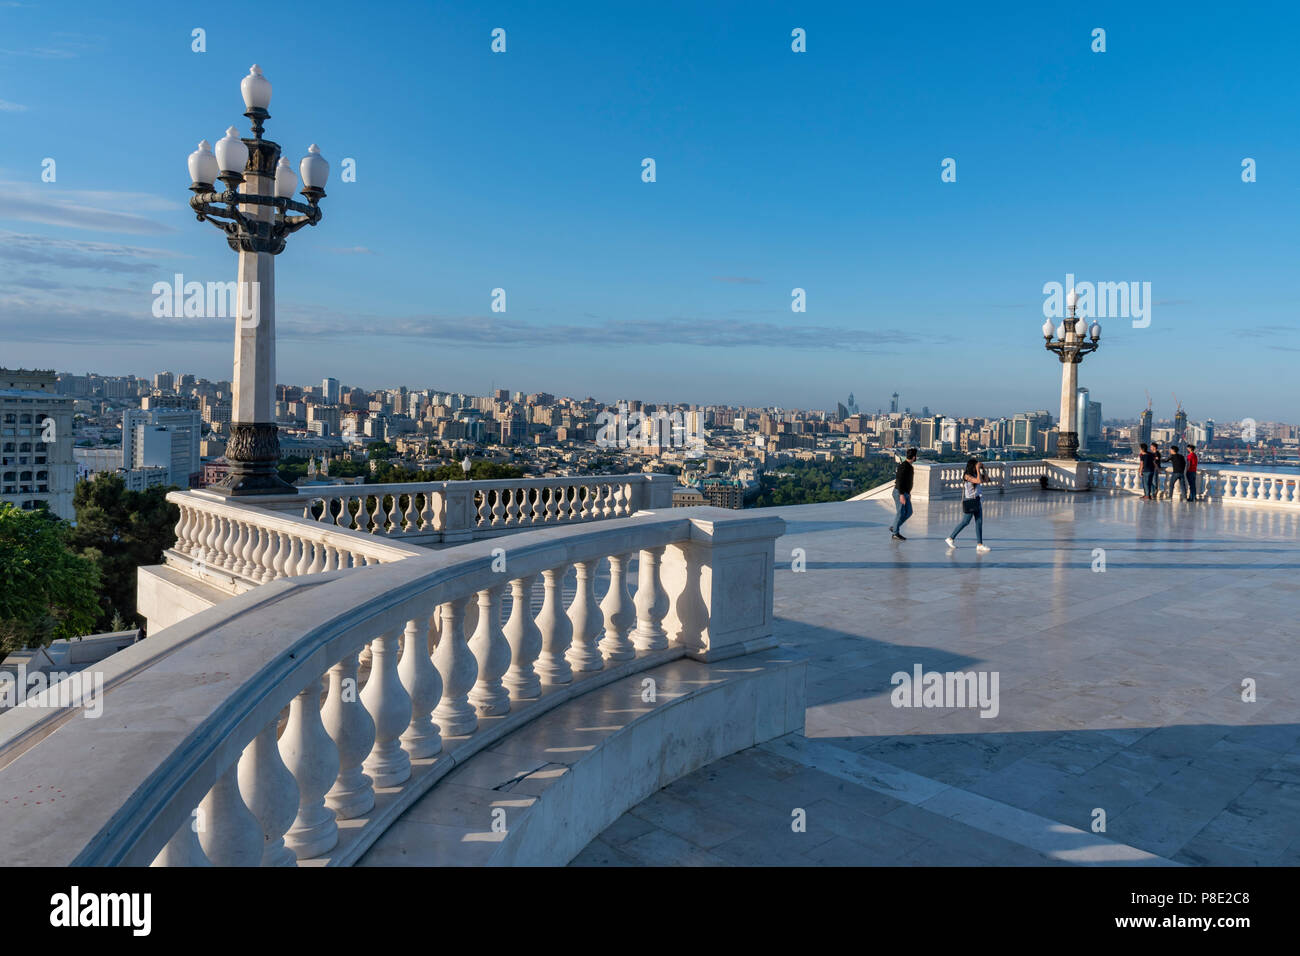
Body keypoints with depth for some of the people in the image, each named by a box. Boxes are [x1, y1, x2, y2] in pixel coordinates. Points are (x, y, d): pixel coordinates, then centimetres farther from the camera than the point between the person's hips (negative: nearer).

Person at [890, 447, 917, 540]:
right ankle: (895, 533, 2)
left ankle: (893, 527, 16)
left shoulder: (909, 466, 12)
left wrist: (908, 493, 25)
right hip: (900, 493, -10)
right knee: (901, 513, -6)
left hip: (905, 493, 10)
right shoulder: (903, 466, -19)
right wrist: (901, 495, -28)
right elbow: (899, 480, -24)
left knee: (909, 512, 9)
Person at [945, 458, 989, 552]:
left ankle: (980, 544, 5)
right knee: (965, 522, -2)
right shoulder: (967, 476, -15)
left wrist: (983, 469, 5)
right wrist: (978, 469, -20)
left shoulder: (975, 475, 9)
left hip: (976, 501, 8)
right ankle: (950, 538, 11)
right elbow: (979, 481, -26)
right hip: (969, 502, -8)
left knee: (979, 522, 4)